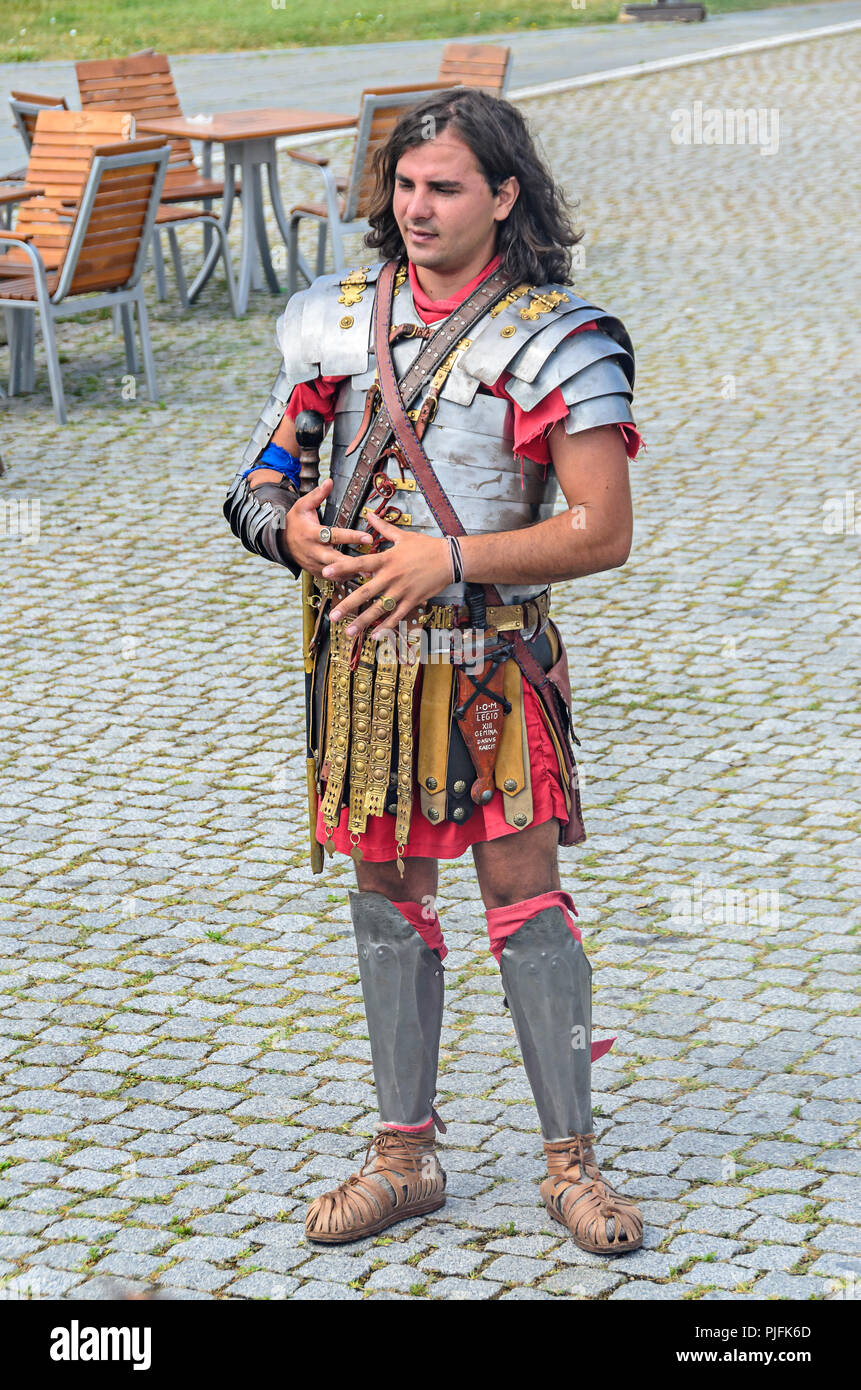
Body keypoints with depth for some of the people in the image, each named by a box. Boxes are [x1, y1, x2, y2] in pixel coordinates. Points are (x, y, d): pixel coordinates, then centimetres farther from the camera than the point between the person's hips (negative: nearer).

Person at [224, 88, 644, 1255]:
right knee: (389, 895, 10)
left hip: (491, 654, -4)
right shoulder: (339, 318, 6)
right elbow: (264, 469, 13)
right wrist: (294, 528, -10)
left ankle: (572, 1161, 8)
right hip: (360, 649, 4)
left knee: (524, 895, -3)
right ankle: (405, 1155, 21)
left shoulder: (556, 339, -9)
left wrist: (448, 560, -20)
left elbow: (603, 534, -13)